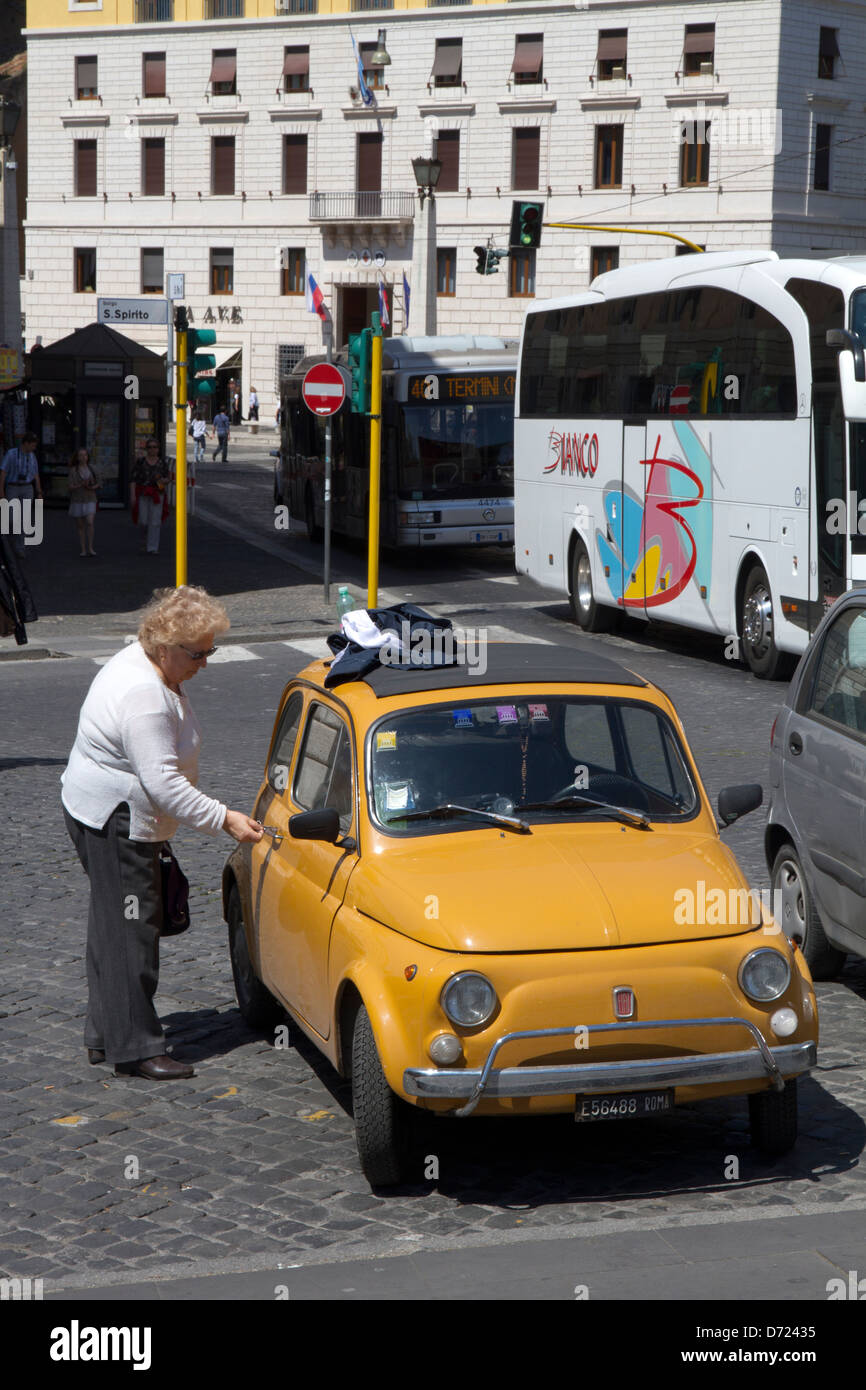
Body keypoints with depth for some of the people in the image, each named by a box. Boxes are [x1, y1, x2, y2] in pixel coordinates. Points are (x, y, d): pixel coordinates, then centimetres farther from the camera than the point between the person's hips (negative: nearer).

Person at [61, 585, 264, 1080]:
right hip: (115, 822, -11)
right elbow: (163, 782, -29)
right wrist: (224, 819, -26)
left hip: (104, 814, 11)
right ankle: (136, 1048, -2)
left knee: (113, 924, 16)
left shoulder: (145, 667, 6)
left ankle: (104, 1036, 24)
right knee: (131, 931, -7)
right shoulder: (142, 695, -28)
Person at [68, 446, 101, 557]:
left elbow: (99, 484, 8)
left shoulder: (92, 470, 2)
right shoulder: (73, 470, -3)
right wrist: (82, 485, -25)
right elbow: (71, 487, -8)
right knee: (80, 526, 4)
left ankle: (90, 548, -6)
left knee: (90, 523, -17)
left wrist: (92, 487, -14)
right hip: (77, 501, 0)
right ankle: (83, 550, 12)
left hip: (90, 501, 0)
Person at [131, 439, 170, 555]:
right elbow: (134, 479, 0)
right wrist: (133, 495, -9)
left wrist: (164, 480, -12)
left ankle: (152, 548, 1)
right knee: (143, 521, -5)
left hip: (157, 494, 1)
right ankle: (148, 535, 28)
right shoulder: (140, 462, 1)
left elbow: (167, 478, 11)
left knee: (155, 521, -5)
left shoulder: (163, 462, 6)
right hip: (143, 494, -1)